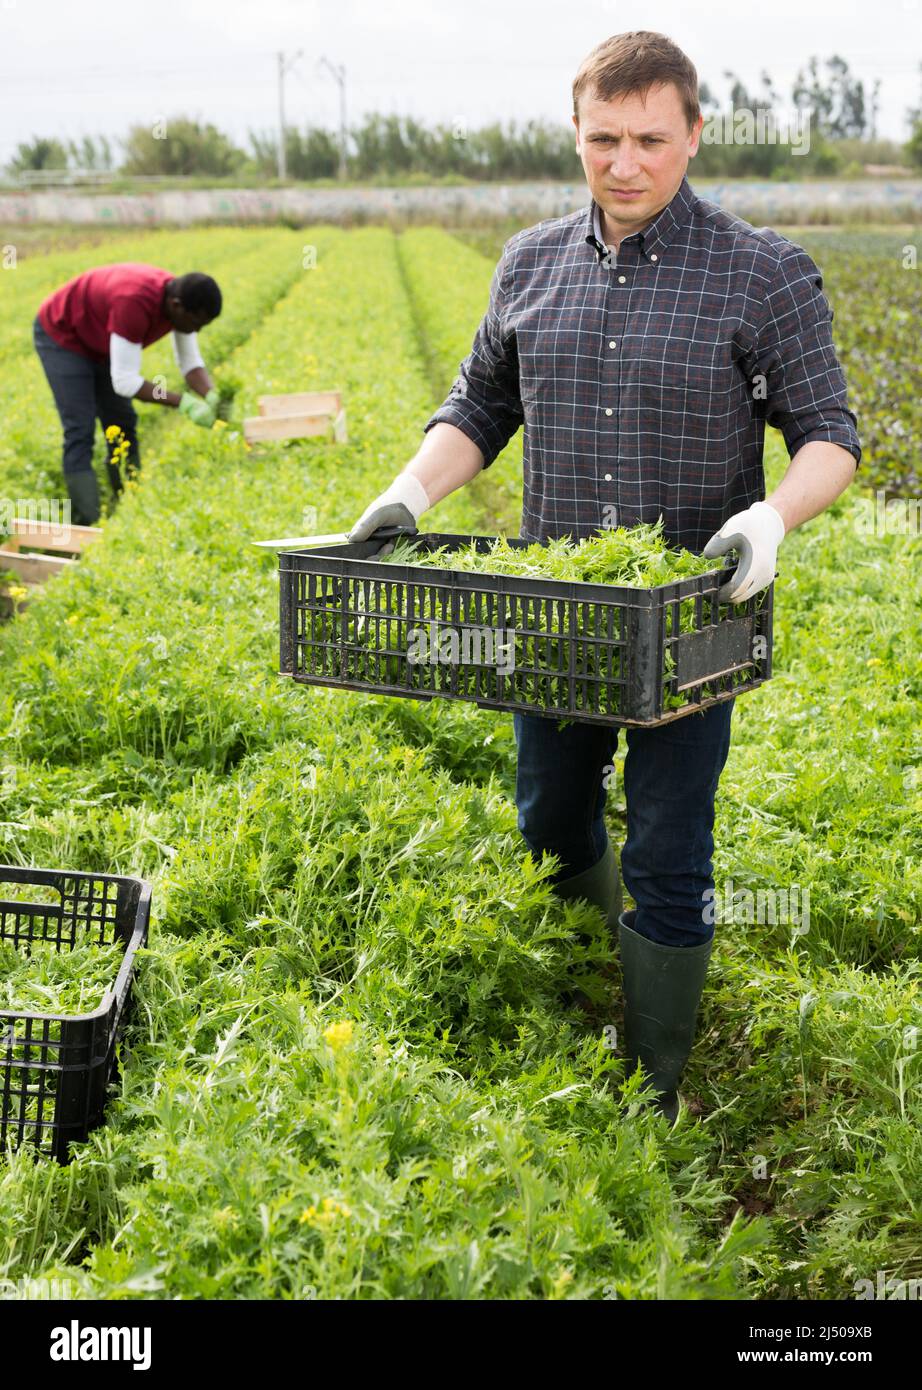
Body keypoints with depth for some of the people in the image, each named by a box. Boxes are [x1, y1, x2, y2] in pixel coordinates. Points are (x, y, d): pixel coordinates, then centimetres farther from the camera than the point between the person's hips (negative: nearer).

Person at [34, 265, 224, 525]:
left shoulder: (182, 299, -17)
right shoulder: (135, 303, -41)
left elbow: (191, 364, -8)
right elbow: (124, 381, -37)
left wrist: (212, 399, -27)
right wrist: (183, 402, -39)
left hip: (98, 341, 8)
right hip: (62, 336, -8)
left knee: (123, 427, 5)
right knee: (80, 432, -15)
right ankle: (88, 526, -17)